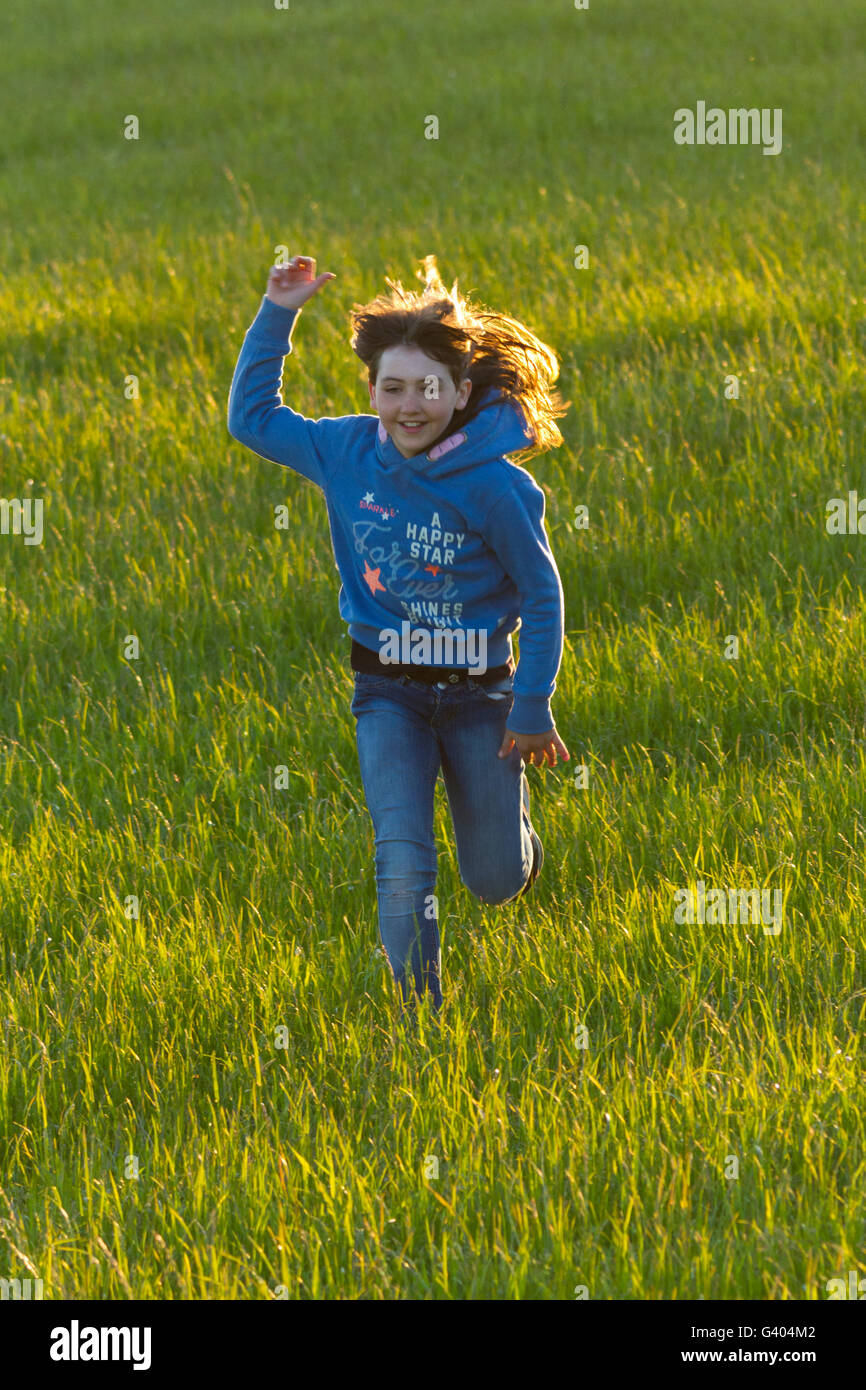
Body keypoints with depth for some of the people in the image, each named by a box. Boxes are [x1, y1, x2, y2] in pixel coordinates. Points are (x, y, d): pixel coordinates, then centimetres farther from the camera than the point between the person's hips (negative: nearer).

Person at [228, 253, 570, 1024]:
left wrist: (532, 708, -5)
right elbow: (251, 417, 7)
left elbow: (543, 597, -7)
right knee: (403, 858, -15)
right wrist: (278, 316, -3)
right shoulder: (346, 454, -6)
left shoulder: (497, 487, -17)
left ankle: (512, 822, 47)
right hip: (388, 693, 2)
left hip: (479, 694, -1)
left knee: (496, 881, 10)